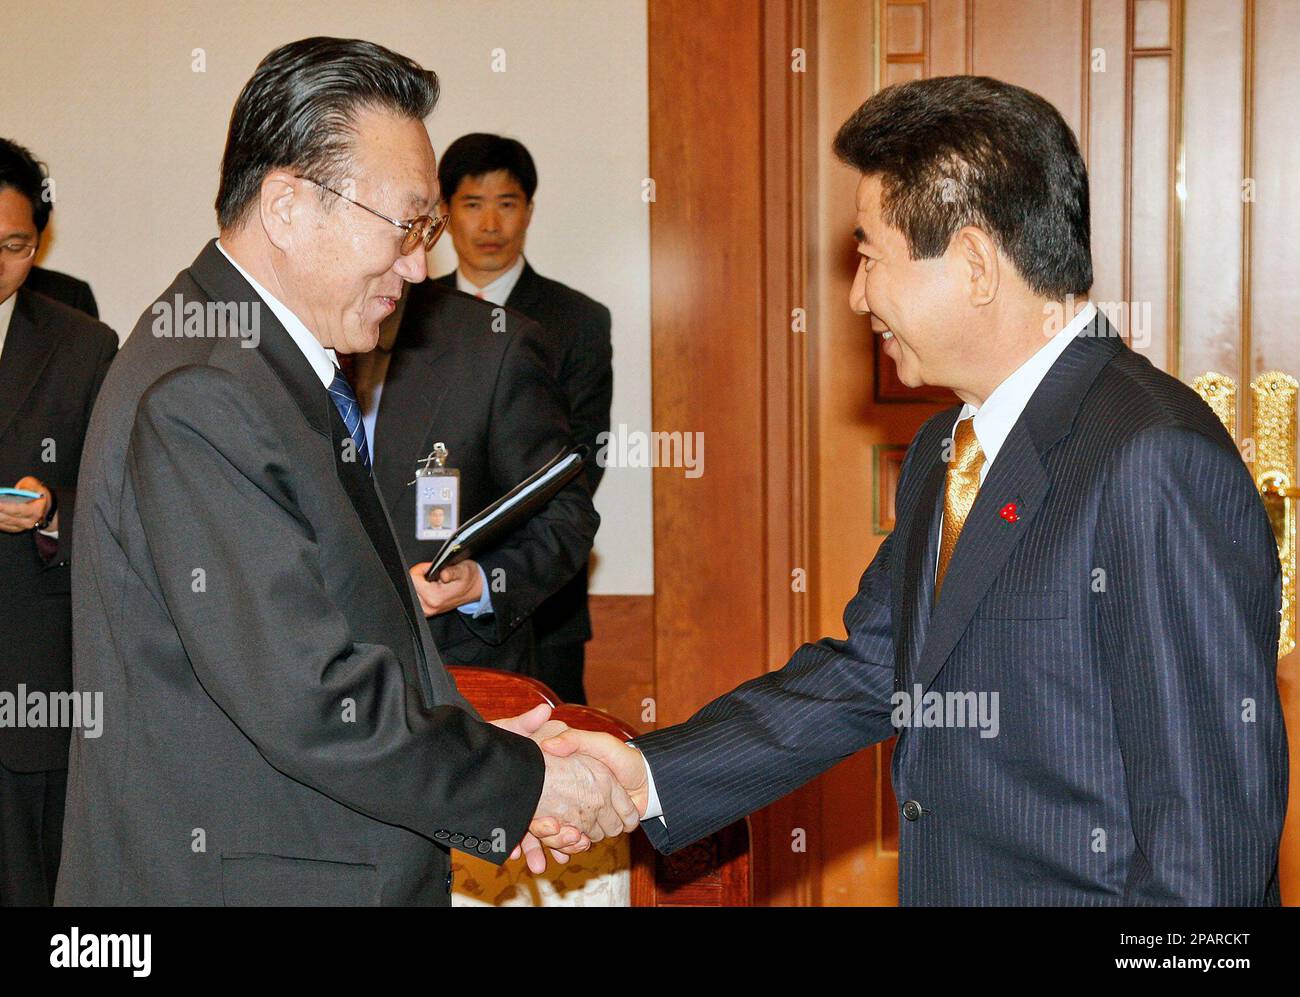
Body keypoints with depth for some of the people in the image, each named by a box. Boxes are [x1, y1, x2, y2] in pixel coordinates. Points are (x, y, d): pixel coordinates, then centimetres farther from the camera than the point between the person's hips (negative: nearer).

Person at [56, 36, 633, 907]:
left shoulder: (288, 374, 10)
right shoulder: (197, 401, -22)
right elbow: (309, 705, -24)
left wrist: (472, 753, 2)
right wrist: (519, 780, -13)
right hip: (233, 877, -9)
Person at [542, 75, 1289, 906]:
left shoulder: (1158, 463, -21)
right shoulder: (943, 454, 9)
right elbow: (869, 674, 11)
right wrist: (653, 778, 4)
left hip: (1086, 886, -8)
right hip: (942, 882, 8)